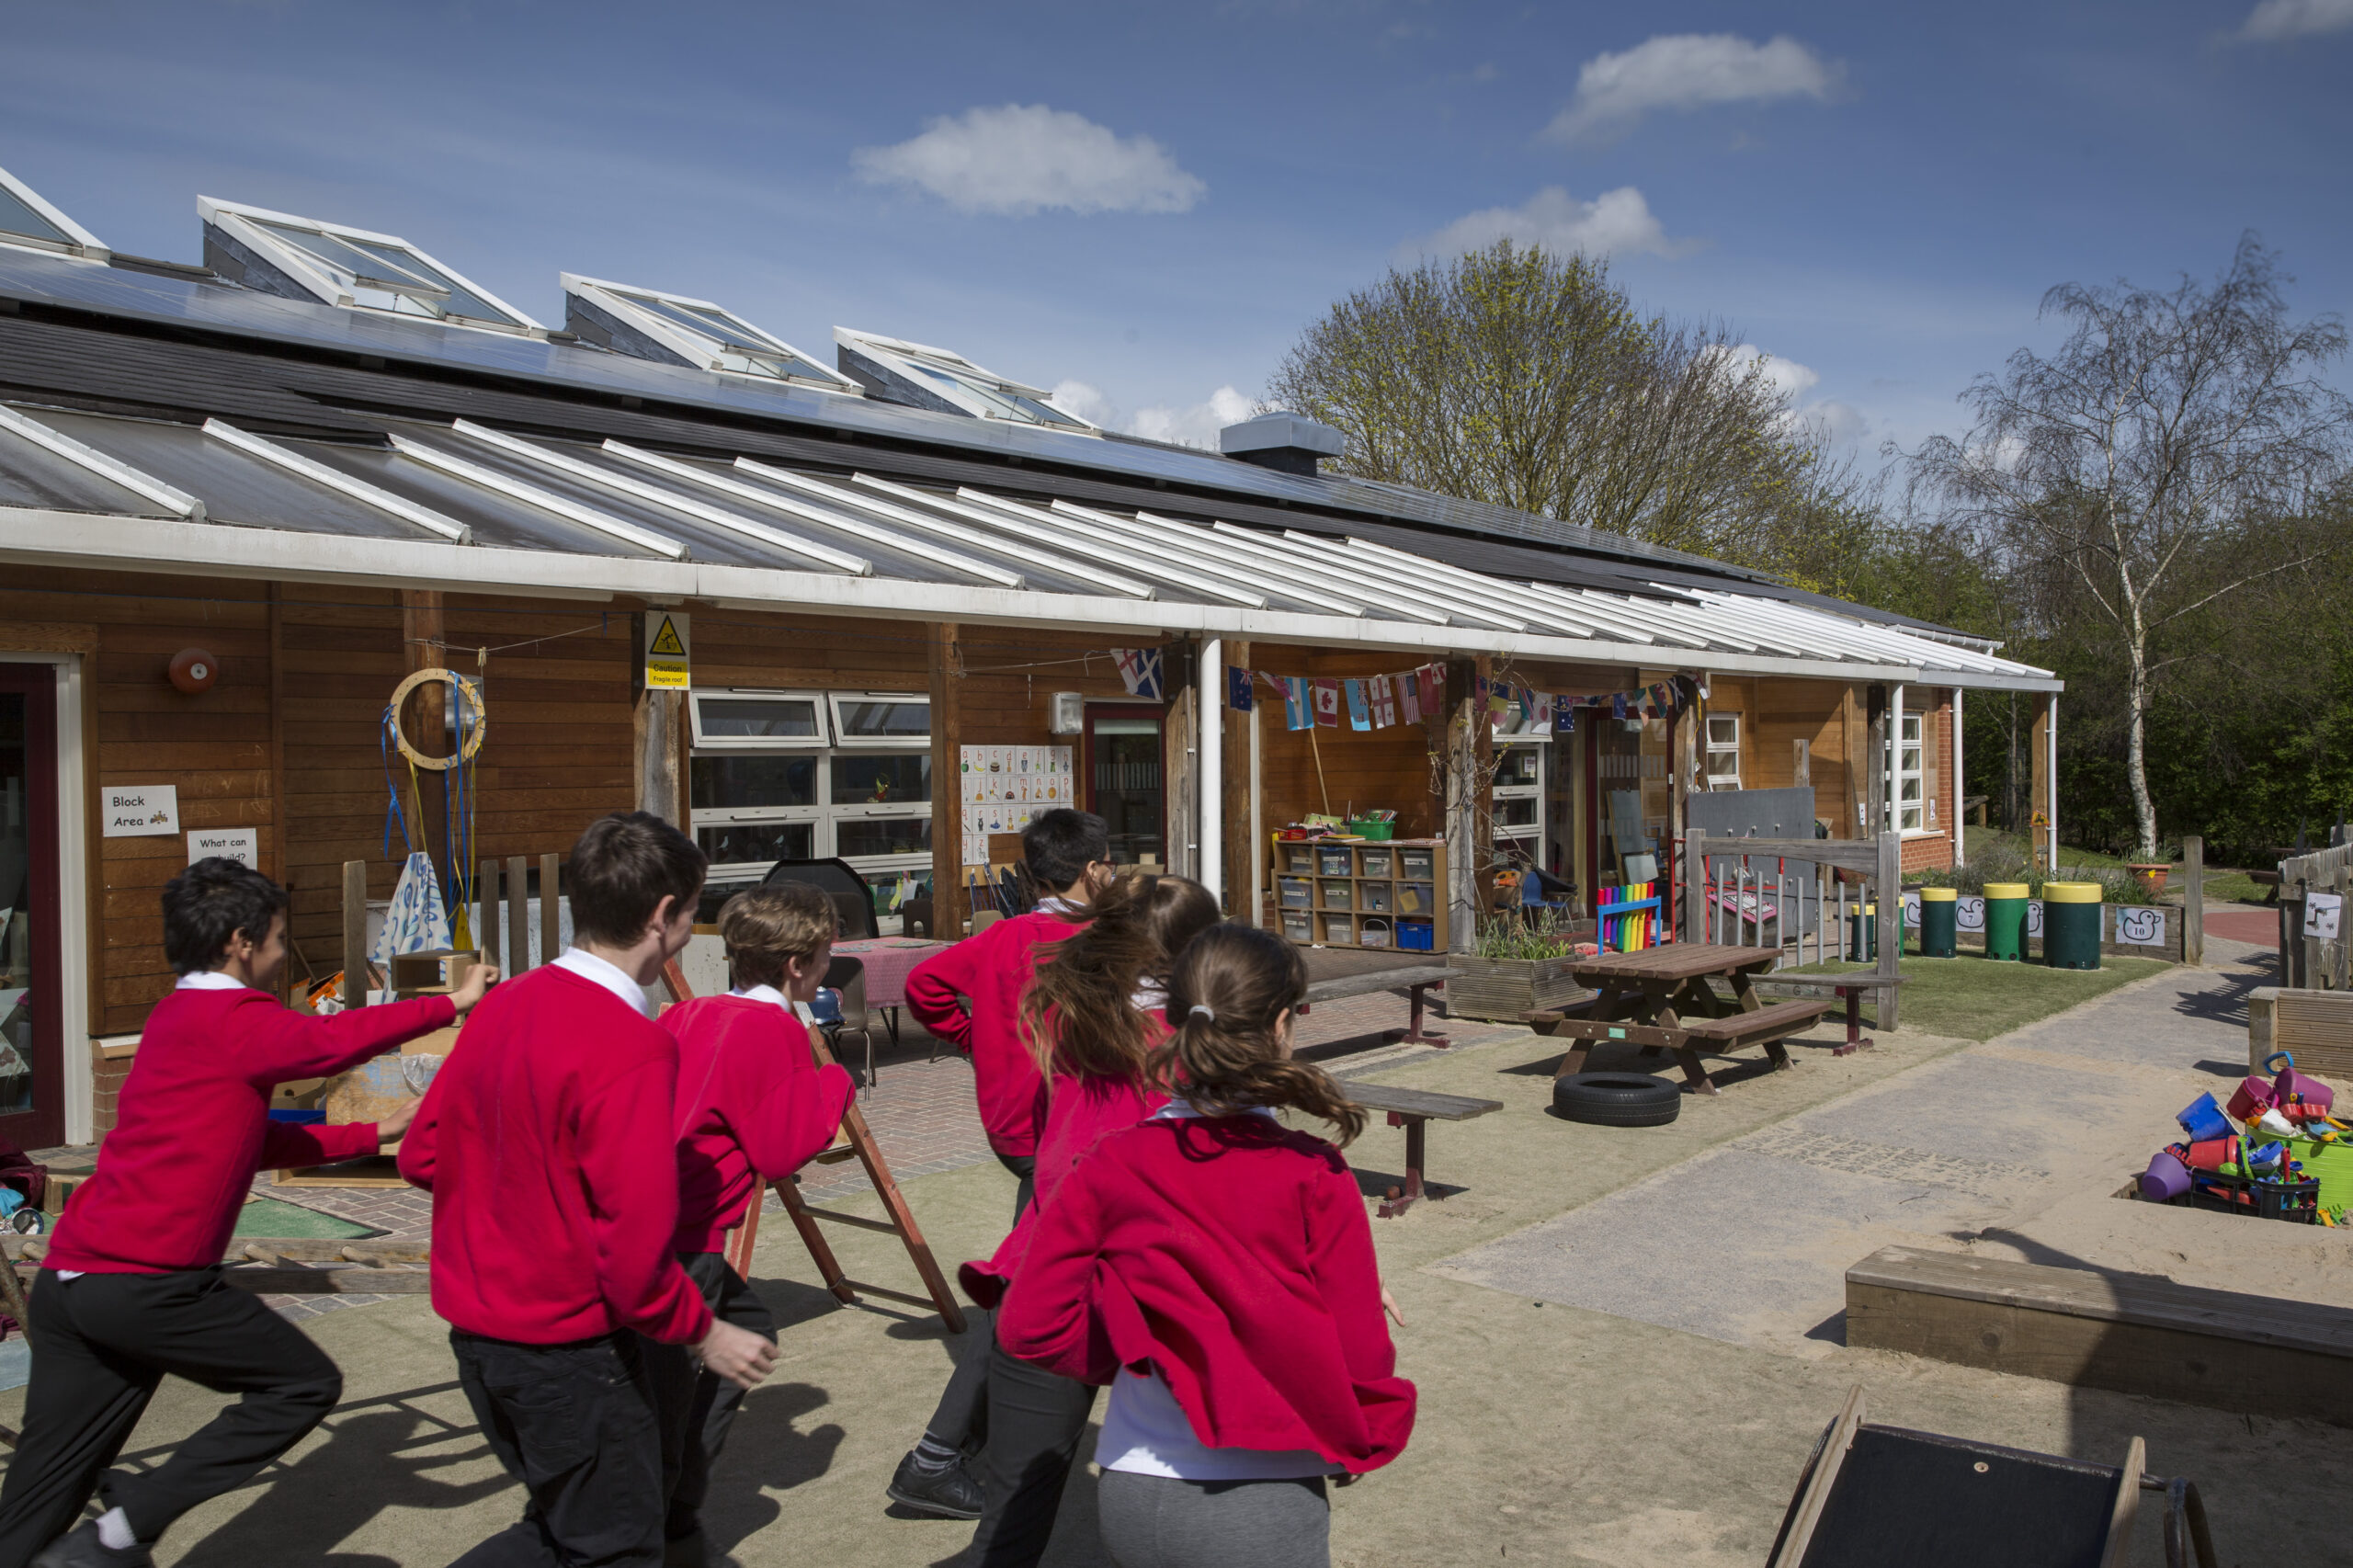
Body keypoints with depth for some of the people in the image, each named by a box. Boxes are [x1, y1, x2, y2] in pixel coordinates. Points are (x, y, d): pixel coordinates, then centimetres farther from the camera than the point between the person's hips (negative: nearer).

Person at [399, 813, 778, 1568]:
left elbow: (421, 1154, 10)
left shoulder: (504, 1005, 0)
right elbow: (634, 1246, -25)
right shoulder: (633, 1048, -23)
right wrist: (705, 1334, -11)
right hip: (567, 1345, -8)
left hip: (477, 1328, 8)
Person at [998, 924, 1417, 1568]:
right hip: (1264, 1514, -3)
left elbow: (1028, 1325, -4)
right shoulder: (1314, 1177, -13)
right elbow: (1360, 1358, -10)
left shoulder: (1110, 1165, -4)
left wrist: (1132, 1354, 9)